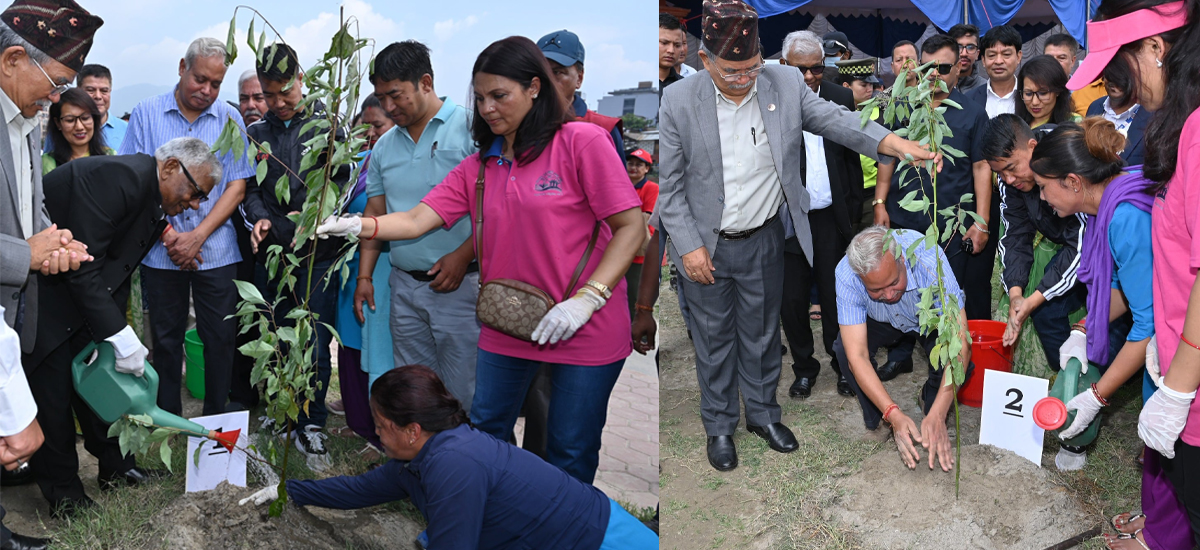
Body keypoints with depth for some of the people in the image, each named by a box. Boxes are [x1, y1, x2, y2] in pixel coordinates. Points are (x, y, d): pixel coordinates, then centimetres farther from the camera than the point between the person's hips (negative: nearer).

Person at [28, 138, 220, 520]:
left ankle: (115, 467, 26)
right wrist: (122, 338, -30)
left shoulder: (156, 201, 1)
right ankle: (63, 492, 11)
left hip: (80, 287, 9)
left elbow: (116, 273, 5)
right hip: (35, 285, -9)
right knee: (53, 382, -3)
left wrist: (116, 337, -2)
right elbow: (83, 269, -30)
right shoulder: (118, 177, -28)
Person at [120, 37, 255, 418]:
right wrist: (169, 235, -10)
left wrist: (198, 236, -10)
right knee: (165, 339, 9)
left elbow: (237, 186, -1)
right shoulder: (147, 114, 1)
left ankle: (216, 421, 17)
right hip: (161, 251, 0)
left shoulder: (230, 119, 3)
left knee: (220, 338, 3)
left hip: (216, 251, 0)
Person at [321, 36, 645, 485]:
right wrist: (358, 226, -19)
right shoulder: (478, 168, 8)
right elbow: (417, 219, -1)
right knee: (485, 431, 17)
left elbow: (631, 228, -12)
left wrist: (585, 300, -20)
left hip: (584, 331, -5)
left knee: (570, 454, 7)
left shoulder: (582, 142, -10)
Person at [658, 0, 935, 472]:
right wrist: (689, 246, -12)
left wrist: (889, 141, -30)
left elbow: (832, 118, -12)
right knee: (714, 342, 13)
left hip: (764, 242, 2)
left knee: (763, 335, 18)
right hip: (706, 248, -2)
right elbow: (670, 185, -9)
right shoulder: (678, 101, -14)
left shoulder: (785, 83, -7)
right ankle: (719, 426, 32)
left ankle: (762, 412, 40)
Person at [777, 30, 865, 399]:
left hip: (830, 217, 1)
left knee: (835, 297, 10)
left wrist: (854, 208, 5)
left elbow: (851, 157, 8)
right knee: (792, 300, 8)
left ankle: (843, 365, 27)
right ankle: (804, 367, 27)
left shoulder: (841, 98, 4)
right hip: (785, 219, -1)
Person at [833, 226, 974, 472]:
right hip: (881, 322, 1)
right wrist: (894, 415, -46)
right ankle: (878, 422, -4)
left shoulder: (930, 258, -41)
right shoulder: (846, 275, -36)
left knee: (954, 358, -30)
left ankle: (931, 402, 5)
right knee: (844, 348, -29)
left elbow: (960, 340, -42)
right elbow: (856, 355, -36)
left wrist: (936, 417, -47)